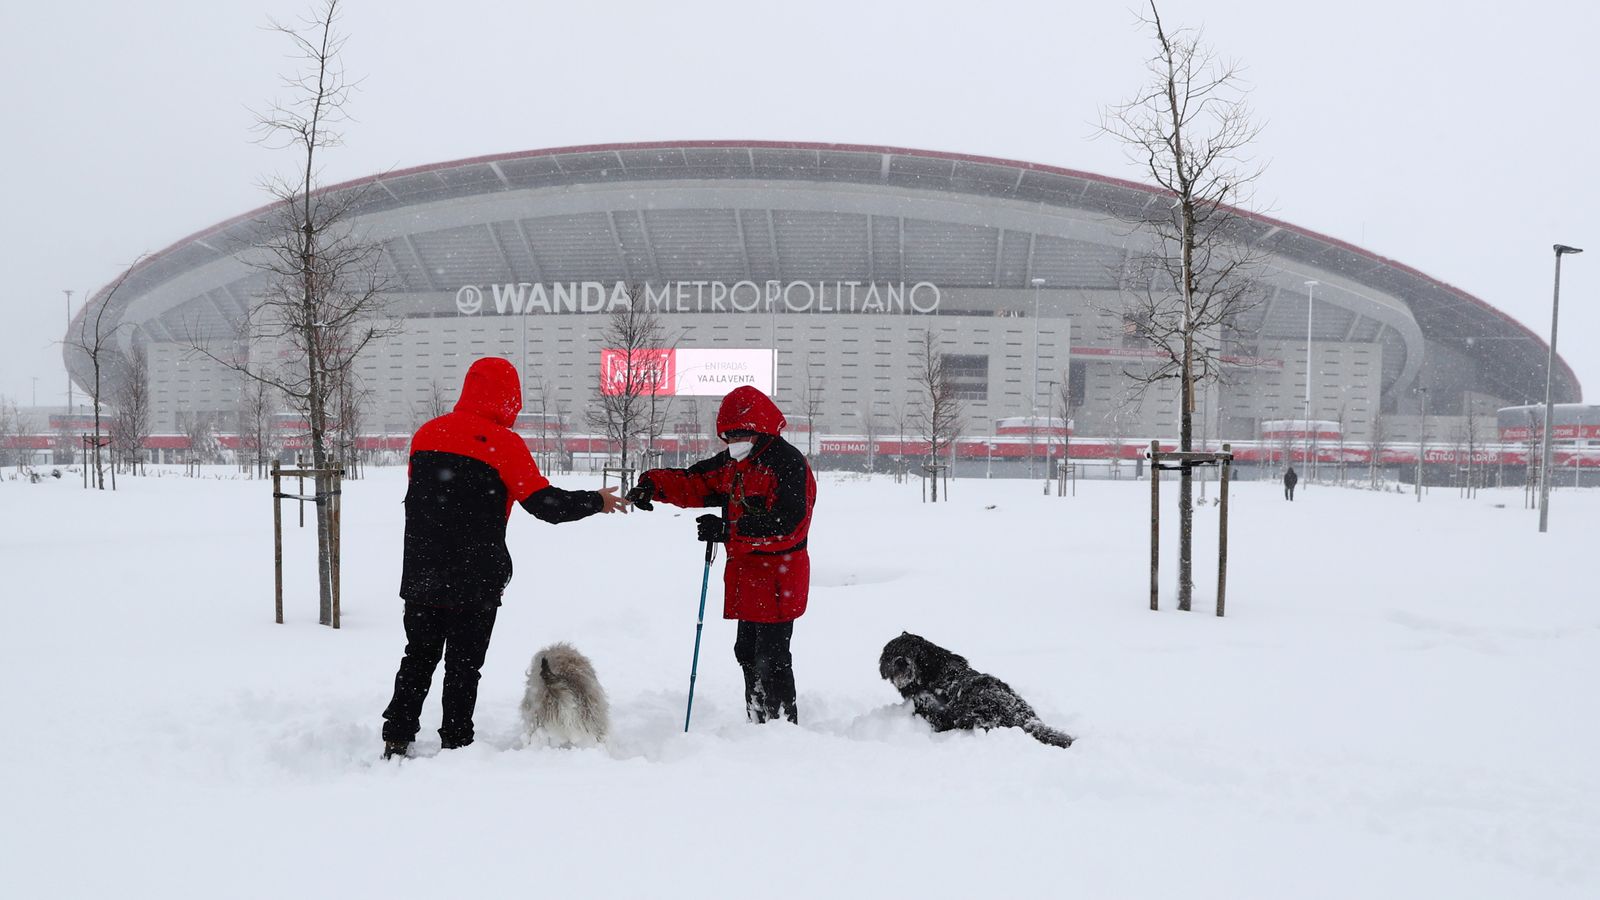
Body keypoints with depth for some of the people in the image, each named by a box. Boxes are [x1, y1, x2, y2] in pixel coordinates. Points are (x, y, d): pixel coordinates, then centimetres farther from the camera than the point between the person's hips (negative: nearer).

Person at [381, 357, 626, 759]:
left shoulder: (426, 433, 7)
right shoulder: (504, 443, -11)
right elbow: (547, 503, -12)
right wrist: (597, 501, 2)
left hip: (420, 576, 5)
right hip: (474, 582, -5)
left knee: (419, 657, 16)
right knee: (463, 665, 5)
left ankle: (396, 741, 16)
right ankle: (455, 744, 9)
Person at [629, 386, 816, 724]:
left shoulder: (788, 462, -17)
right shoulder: (733, 462, 12)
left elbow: (783, 522, -27)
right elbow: (695, 482, 14)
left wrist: (728, 530, -30)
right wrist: (654, 485, -4)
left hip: (778, 576, -10)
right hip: (746, 574, 10)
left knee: (771, 657, -7)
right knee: (747, 651, 17)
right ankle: (758, 723, 30)